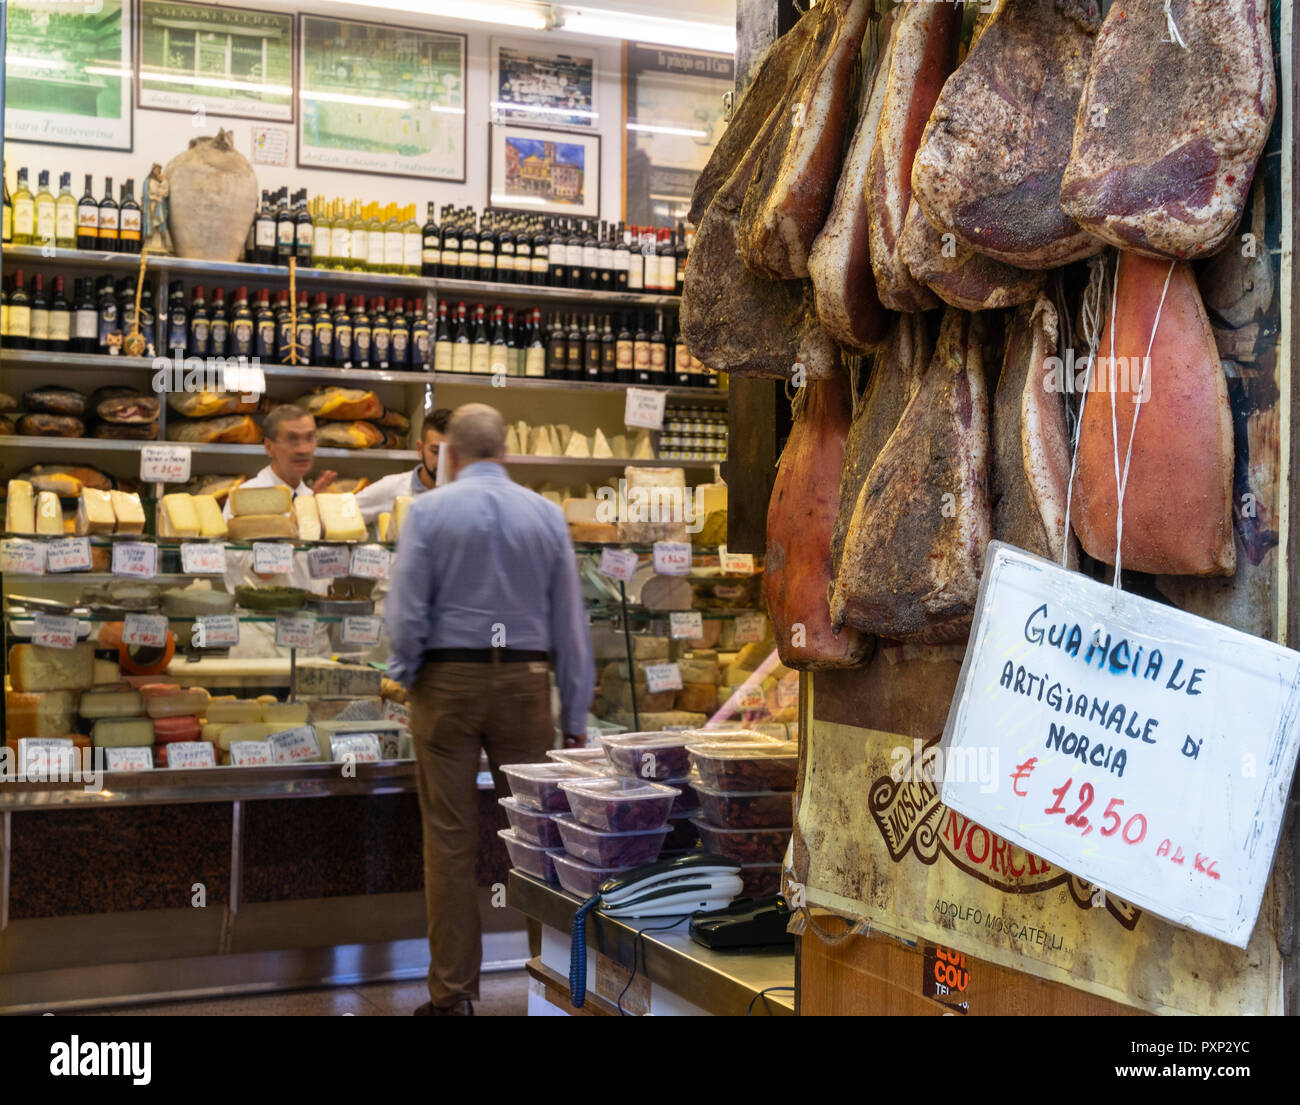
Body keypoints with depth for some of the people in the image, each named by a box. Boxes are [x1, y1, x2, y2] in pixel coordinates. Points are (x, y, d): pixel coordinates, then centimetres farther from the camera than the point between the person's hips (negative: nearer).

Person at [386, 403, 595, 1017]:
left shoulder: (428, 511, -3)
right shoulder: (547, 515, 4)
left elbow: (406, 612, -7)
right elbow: (571, 622, 4)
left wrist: (405, 675, 12)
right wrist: (575, 717, 9)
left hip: (448, 684, -2)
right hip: (525, 684, 2)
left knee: (451, 842, 3)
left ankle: (453, 993, 7)